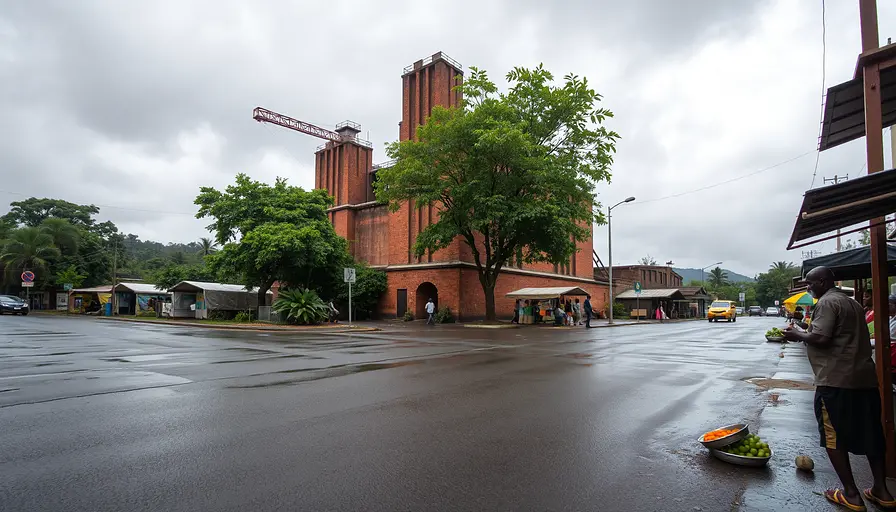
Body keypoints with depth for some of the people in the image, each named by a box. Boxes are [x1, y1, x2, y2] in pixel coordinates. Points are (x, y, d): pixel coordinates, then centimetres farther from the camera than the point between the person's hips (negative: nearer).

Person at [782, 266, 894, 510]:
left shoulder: (826, 302, -12)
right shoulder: (852, 302, 17)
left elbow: (820, 338, -22)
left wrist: (798, 334, -5)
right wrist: (804, 333, 19)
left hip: (835, 381, -9)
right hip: (865, 378, 9)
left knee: (834, 437, 2)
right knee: (871, 434, 16)